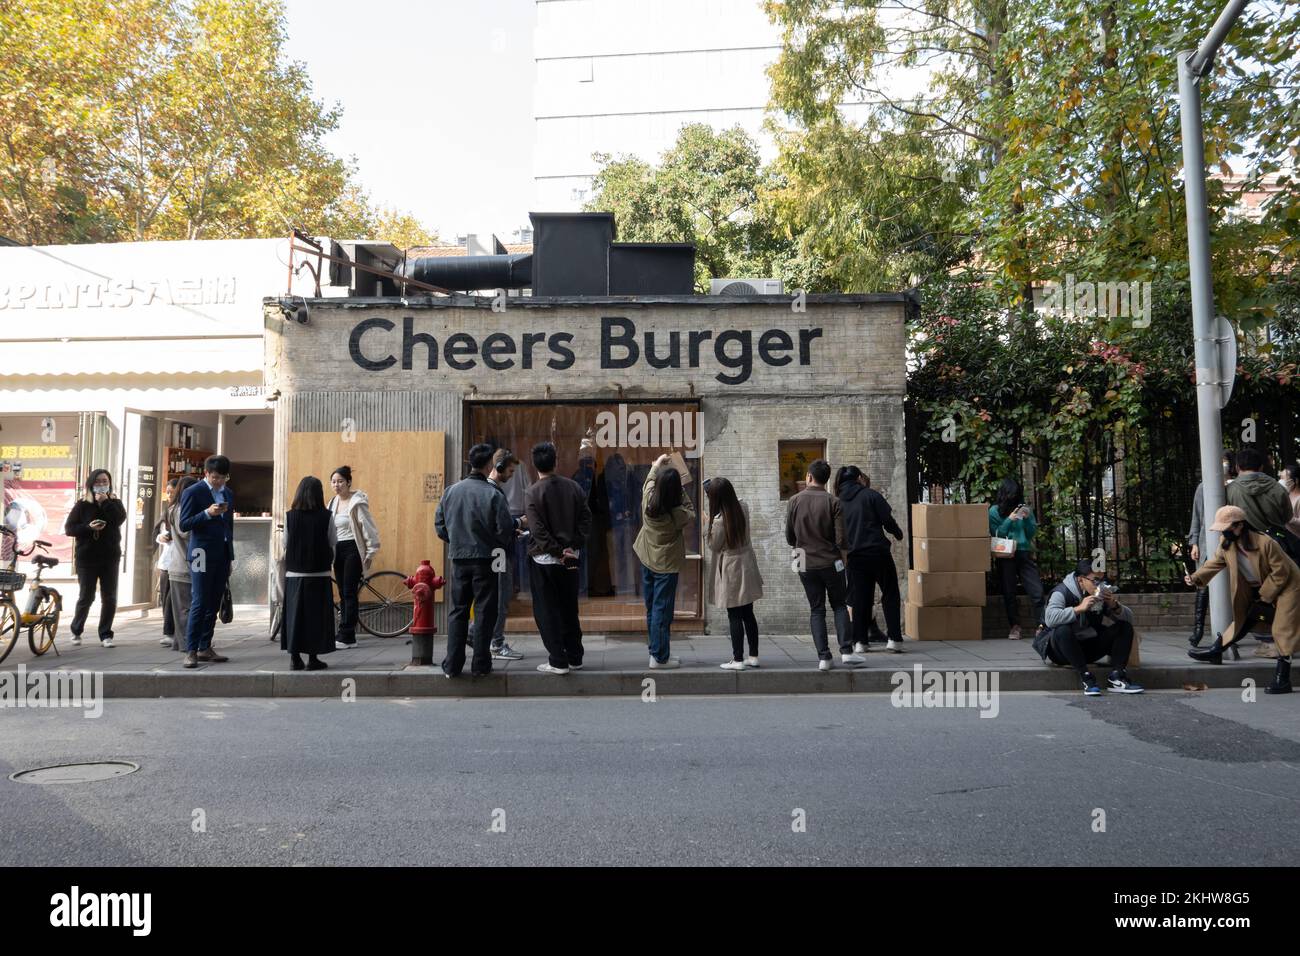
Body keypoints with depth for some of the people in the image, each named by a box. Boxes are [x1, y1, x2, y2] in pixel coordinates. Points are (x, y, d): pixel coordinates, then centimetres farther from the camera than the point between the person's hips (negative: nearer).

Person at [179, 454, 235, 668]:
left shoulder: (228, 494, 15)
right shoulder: (193, 492, -4)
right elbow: (184, 524, -8)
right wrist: (207, 513, -22)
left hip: (222, 556, 6)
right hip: (203, 555, -6)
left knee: (214, 605, 8)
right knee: (199, 604, -7)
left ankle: (205, 648, 14)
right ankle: (191, 651, -3)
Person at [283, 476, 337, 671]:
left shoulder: (290, 516, -2)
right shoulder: (327, 516, -6)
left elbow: (285, 544, 2)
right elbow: (333, 544, 0)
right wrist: (330, 561, 17)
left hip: (294, 573, 2)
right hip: (319, 573, -2)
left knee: (294, 613, 9)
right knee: (316, 614, 5)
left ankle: (294, 656, 11)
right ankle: (313, 658, 6)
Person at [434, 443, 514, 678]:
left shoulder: (451, 491, 1)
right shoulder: (493, 494, -13)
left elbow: (439, 524, 6)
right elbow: (505, 528, -14)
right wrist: (504, 546, 7)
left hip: (458, 559, 4)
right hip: (485, 559, -4)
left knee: (457, 611, 12)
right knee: (485, 612, 5)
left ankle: (452, 665, 13)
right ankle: (480, 665, 8)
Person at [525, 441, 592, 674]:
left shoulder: (533, 492, -10)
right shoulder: (573, 487, 3)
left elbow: (538, 530, -17)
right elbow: (586, 519, 1)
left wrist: (558, 551, -13)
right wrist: (573, 546, -2)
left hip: (545, 559, -5)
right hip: (570, 558, 5)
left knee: (547, 611, 4)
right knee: (569, 609, 15)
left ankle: (558, 661, 3)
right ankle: (575, 658, 20)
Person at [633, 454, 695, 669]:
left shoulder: (648, 504, -13)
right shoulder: (678, 514, -23)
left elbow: (648, 484, 8)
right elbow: (691, 513, 1)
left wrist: (657, 464, 24)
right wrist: (678, 488, 0)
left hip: (647, 561, 5)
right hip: (666, 565, -5)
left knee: (651, 609, 15)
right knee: (662, 610, 0)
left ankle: (655, 649, 25)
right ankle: (659, 657, 4)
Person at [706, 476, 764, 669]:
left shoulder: (719, 520, -23)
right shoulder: (743, 508, -4)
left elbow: (714, 546, -12)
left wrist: (709, 525, -2)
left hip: (731, 570, -7)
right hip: (747, 568, 7)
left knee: (734, 617, 1)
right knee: (748, 614, 14)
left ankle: (738, 659, 7)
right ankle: (753, 656, 20)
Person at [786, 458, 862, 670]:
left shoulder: (795, 501, -4)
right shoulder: (833, 502, -9)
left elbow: (789, 537, 1)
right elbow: (841, 539, -11)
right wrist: (846, 549, 11)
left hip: (806, 564, 1)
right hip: (831, 562, -1)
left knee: (816, 610, 9)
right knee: (839, 606, 13)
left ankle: (823, 657, 4)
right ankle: (846, 651, 4)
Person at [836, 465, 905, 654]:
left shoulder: (840, 502, 7)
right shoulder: (871, 495, -5)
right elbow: (887, 520, -5)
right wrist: (899, 534, 13)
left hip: (855, 556, 4)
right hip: (878, 552, -4)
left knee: (860, 599, 9)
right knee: (890, 595, 7)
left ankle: (859, 642, 6)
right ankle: (894, 639, 3)